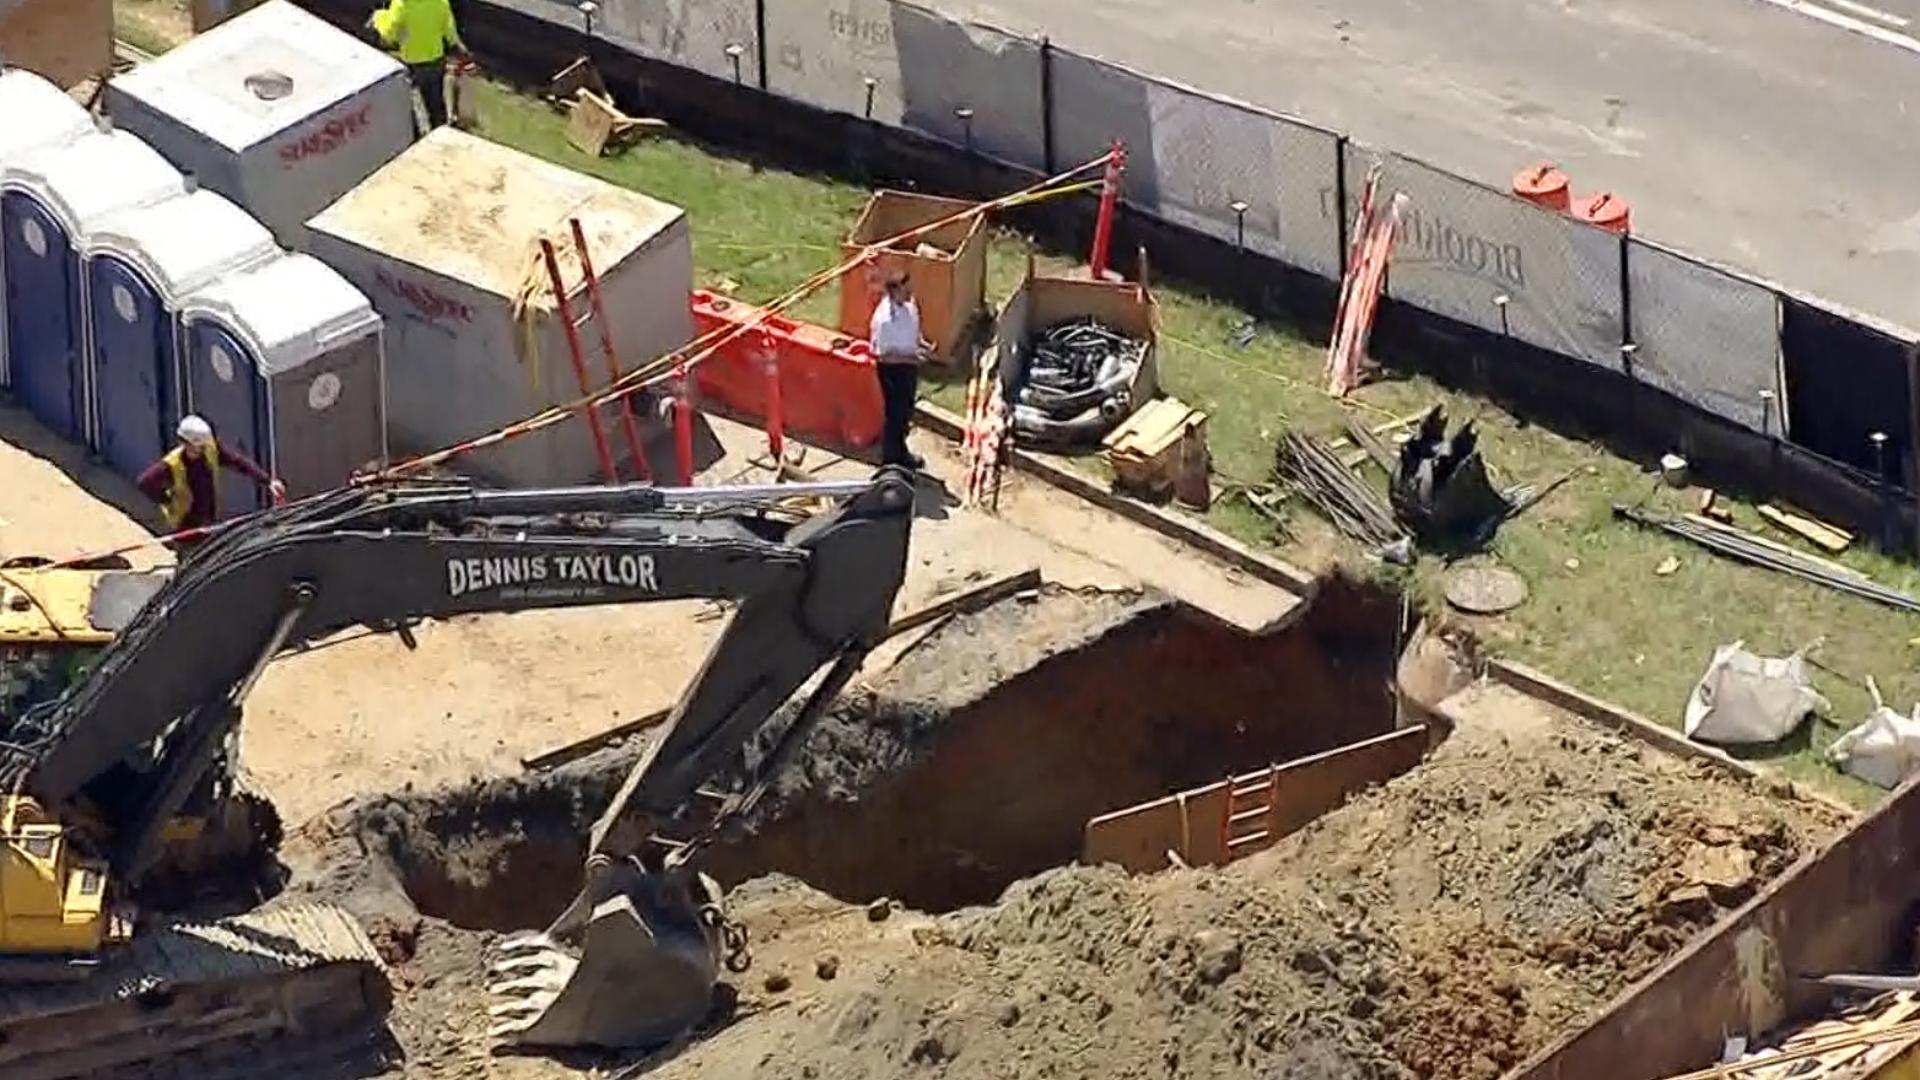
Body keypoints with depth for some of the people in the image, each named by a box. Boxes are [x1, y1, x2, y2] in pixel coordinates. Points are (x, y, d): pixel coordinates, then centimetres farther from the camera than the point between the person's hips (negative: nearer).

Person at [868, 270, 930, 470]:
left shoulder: (909, 305, -5)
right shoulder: (884, 319, -30)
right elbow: (884, 354, -25)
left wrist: (921, 343, -5)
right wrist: (912, 355, -31)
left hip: (909, 366, 8)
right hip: (892, 370, -8)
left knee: (905, 412, 24)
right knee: (894, 414, 8)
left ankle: (901, 452, 44)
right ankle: (890, 460, 26)